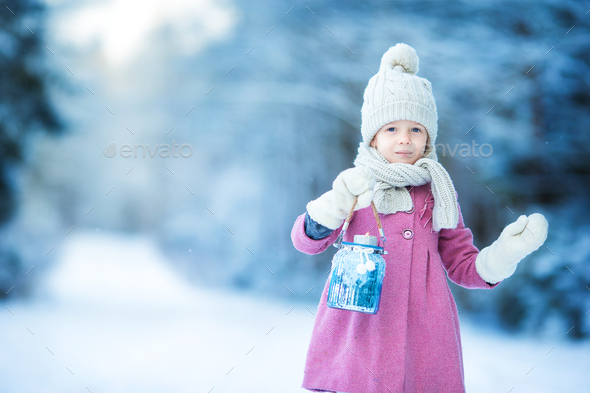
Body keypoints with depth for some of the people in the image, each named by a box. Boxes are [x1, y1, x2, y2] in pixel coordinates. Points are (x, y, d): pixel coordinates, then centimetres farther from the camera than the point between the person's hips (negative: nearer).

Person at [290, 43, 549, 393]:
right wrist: (326, 214, -21)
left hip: (422, 331, 2)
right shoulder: (356, 186, 7)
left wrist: (504, 254, -3)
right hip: (359, 330, -1)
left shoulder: (438, 193, 13)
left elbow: (463, 265, 16)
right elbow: (307, 242, 0)